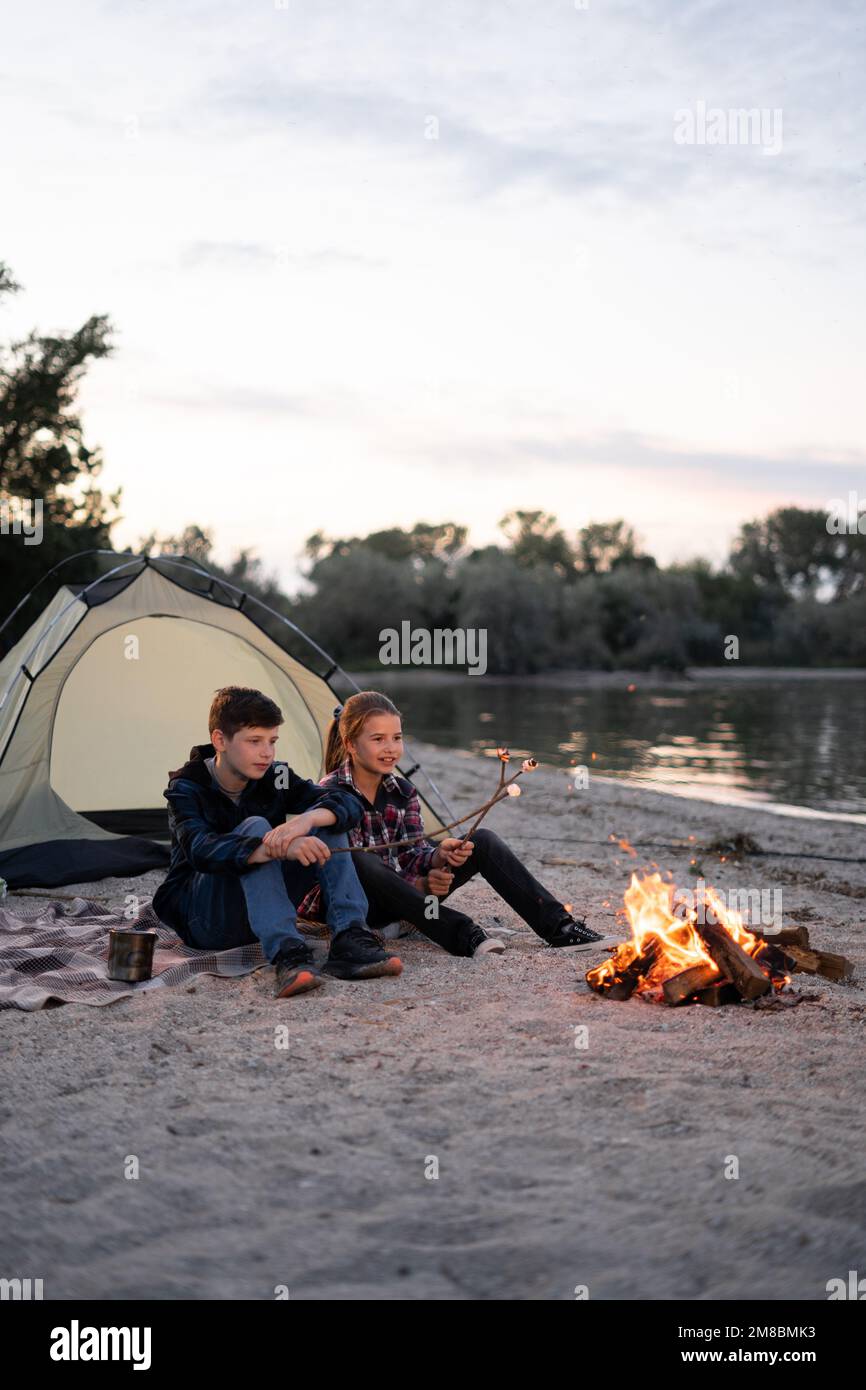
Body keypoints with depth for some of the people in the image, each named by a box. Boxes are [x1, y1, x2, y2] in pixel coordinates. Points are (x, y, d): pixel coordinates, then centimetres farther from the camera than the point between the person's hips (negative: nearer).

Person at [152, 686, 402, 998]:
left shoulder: (275, 777, 0)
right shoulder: (186, 788, -14)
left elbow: (349, 803, -13)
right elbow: (200, 849, -35)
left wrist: (308, 819, -37)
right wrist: (278, 849, -51)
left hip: (259, 913, 5)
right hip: (202, 920, -5)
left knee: (325, 821, -15)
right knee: (255, 827, -31)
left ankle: (348, 941, -28)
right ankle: (288, 956, -43)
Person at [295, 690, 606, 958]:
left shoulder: (402, 793, 5)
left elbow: (413, 853, -4)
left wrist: (437, 857, -29)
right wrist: (415, 885, -30)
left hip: (400, 901, 6)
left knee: (483, 841, -10)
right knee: (361, 861, -42)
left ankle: (557, 926, -18)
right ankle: (461, 935, -44)